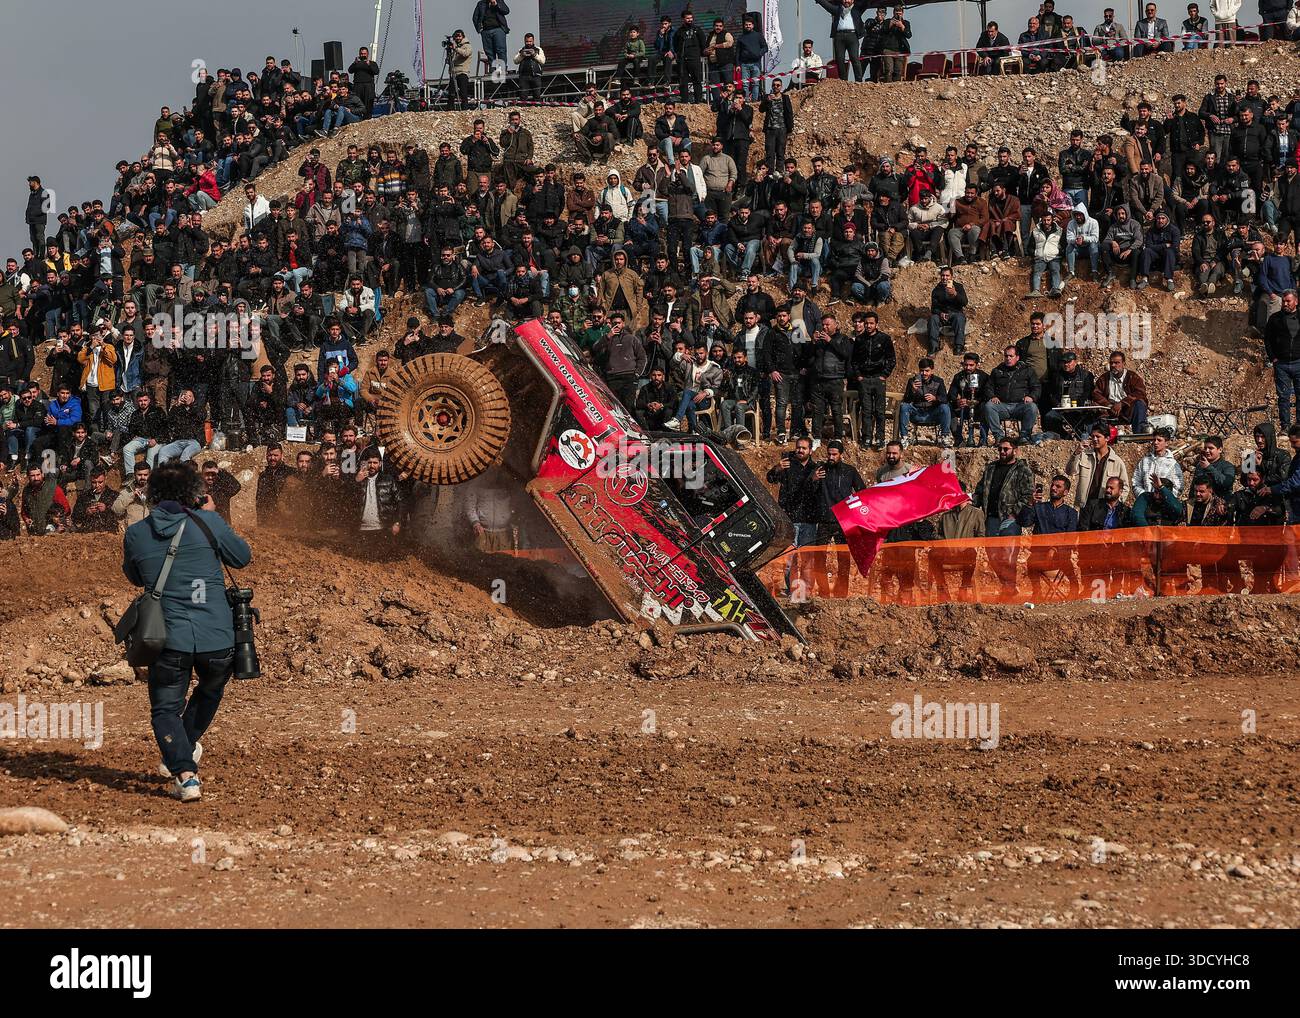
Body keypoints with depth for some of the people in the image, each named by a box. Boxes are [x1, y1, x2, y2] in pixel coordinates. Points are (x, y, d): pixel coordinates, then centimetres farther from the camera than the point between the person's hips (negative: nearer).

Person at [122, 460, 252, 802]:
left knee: (166, 709, 10)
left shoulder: (136, 534, 1)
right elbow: (243, 557, 12)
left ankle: (184, 773, -10)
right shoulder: (208, 523, -4)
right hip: (217, 638, 0)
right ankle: (186, 749, 35)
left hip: (169, 639, 0)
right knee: (210, 691, 30)